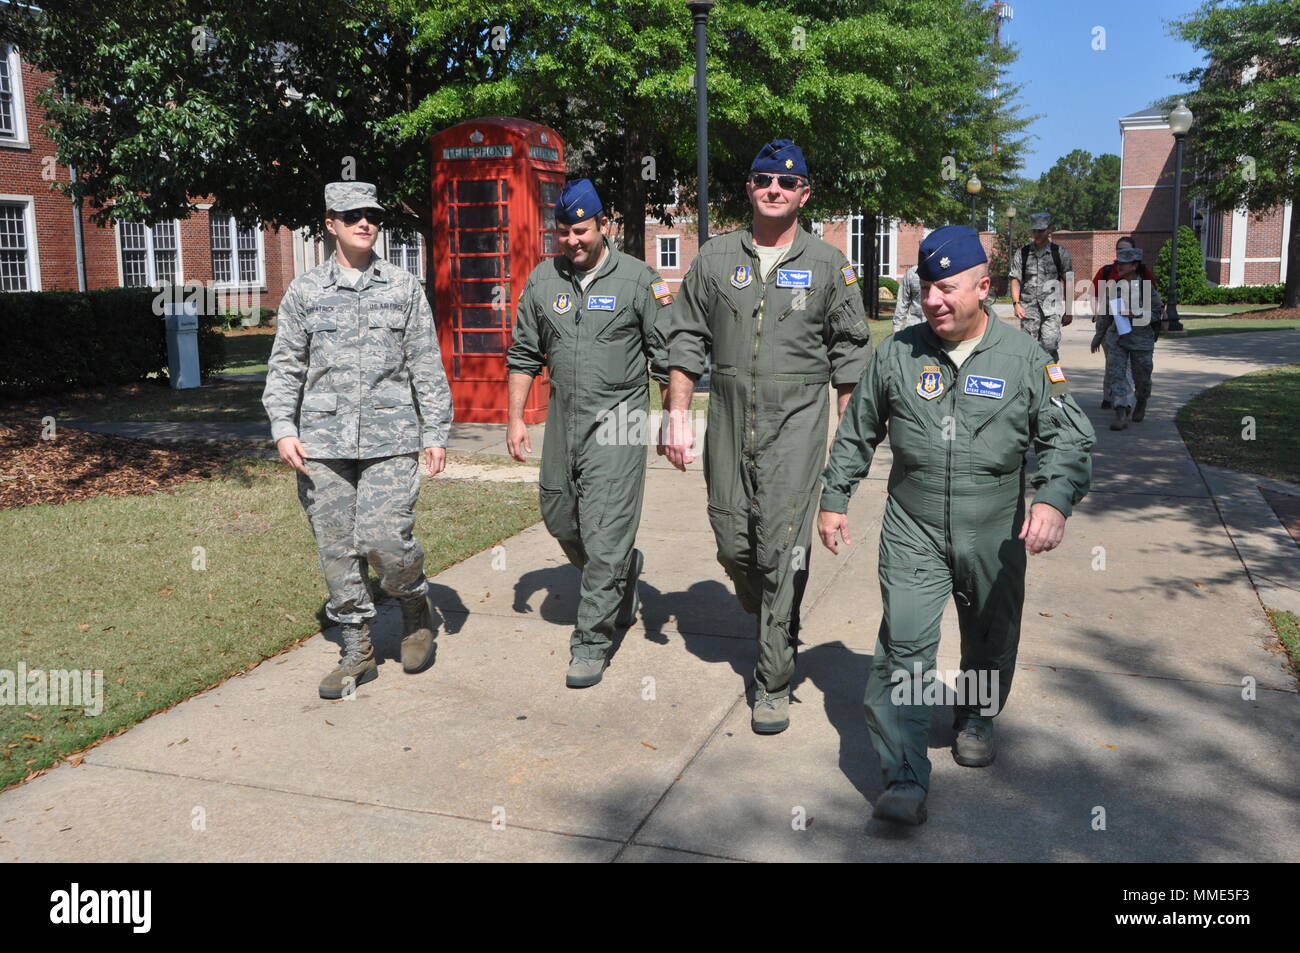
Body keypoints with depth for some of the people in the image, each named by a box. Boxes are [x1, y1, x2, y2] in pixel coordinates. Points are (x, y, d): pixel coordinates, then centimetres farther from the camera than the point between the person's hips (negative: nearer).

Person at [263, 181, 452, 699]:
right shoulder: (304, 291, 9)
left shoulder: (404, 287, 7)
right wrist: (283, 428, -3)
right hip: (323, 442, 2)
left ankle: (416, 608, 20)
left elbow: (427, 366, 7)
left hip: (391, 440, -2)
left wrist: (435, 432, 3)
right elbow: (285, 367, 9)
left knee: (384, 539, -12)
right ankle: (357, 652, 18)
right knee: (337, 549, 4)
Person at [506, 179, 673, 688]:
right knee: (559, 518, 15)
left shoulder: (637, 278, -4)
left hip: (617, 422, -5)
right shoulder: (543, 280, 8)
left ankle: (591, 642, 5)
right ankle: (624, 571, 43)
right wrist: (515, 417, 9)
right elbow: (524, 354, 14)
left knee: (604, 536, -7)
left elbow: (667, 359, -1)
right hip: (563, 419, 5)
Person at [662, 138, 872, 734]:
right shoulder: (715, 259, 8)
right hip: (728, 422, 3)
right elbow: (687, 342, 9)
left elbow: (849, 354, 7)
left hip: (797, 422, -2)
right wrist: (678, 417, 1)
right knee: (732, 545, 7)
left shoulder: (828, 265, 5)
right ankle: (769, 620, 40)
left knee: (782, 548, -7)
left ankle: (773, 682, 4)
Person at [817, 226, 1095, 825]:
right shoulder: (896, 354, 1)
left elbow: (1068, 437, -4)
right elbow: (856, 433, 11)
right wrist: (834, 498, 10)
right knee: (904, 648, -11)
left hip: (994, 536, 1)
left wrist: (1054, 499, -22)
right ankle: (904, 781, -8)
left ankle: (975, 721, 48)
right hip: (912, 533, 0)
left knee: (991, 642, 18)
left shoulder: (1025, 360, -3)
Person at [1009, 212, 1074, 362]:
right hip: (1028, 307, 2)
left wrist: (1069, 311, 3)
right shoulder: (1022, 254, 11)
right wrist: (1016, 303, -7)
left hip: (1052, 306, -2)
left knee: (1049, 345, -14)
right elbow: (1015, 280, 8)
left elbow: (1068, 282, 7)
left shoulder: (1061, 253, 7)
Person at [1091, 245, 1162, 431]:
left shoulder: (1146, 286, -7)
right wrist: (1098, 336, 14)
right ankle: (1121, 414, -11)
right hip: (1116, 337, 2)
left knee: (1141, 376, 10)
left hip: (1141, 338, -2)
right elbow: (1104, 313, 11)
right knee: (1115, 373, -11)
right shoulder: (1112, 286, 2)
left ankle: (1141, 404, 39)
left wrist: (1136, 314, -20)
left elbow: (1157, 312, -5)